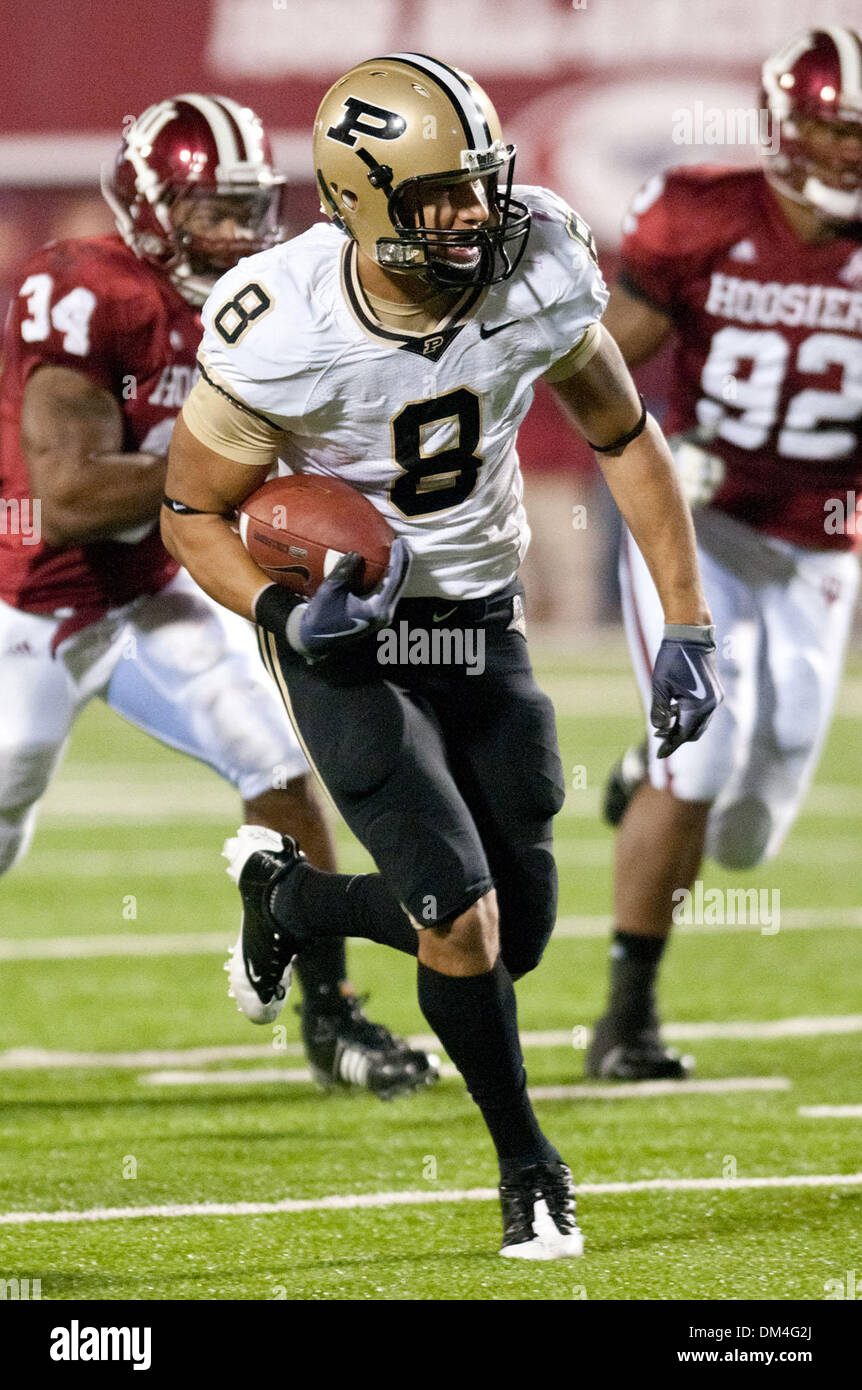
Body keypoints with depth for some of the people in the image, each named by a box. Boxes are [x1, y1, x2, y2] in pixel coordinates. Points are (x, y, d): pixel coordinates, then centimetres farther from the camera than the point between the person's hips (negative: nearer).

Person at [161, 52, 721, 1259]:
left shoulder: (539, 276, -15)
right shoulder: (284, 335, -25)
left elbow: (625, 439, 2)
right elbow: (192, 515, -11)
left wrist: (687, 629, -3)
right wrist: (282, 616, -30)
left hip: (482, 627, 5)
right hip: (349, 646, -4)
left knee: (516, 940, 6)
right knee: (464, 924, -16)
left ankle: (285, 896, 34)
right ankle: (528, 1169, 10)